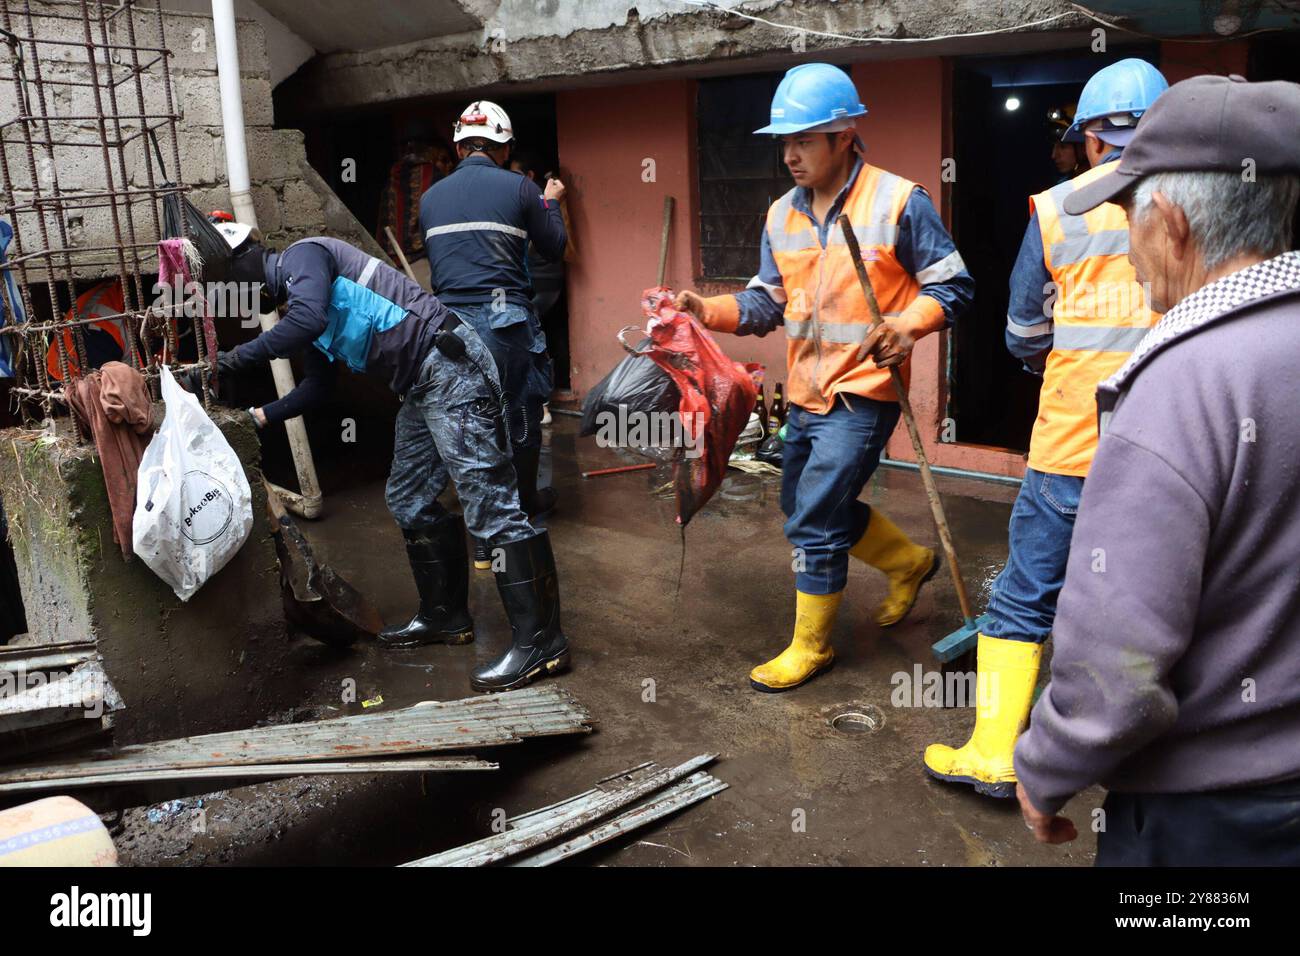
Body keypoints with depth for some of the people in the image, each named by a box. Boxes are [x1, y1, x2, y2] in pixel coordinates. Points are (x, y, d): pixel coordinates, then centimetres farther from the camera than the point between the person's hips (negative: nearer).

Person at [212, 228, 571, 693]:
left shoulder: (302, 255, -4)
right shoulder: (291, 295, 25)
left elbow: (309, 319, -25)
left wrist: (241, 356, -13)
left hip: (447, 362, -11)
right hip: (421, 386, 11)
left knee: (489, 502, -12)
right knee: (409, 500, 16)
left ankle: (539, 641, -10)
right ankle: (445, 616, 28)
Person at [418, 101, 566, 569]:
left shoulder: (431, 196, 11)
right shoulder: (519, 188, 0)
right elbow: (554, 247, 12)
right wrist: (550, 203, 29)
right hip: (505, 319, -3)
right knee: (520, 419, 14)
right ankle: (525, 505, 32)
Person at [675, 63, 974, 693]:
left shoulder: (897, 201, -12)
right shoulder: (782, 215, 6)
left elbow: (952, 286, -7)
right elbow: (766, 302, 8)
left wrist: (907, 325, -26)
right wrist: (708, 310, -9)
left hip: (862, 392, -7)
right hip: (805, 393, 8)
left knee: (814, 522, -7)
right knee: (805, 508, 20)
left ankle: (811, 645, 14)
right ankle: (909, 561, 43)